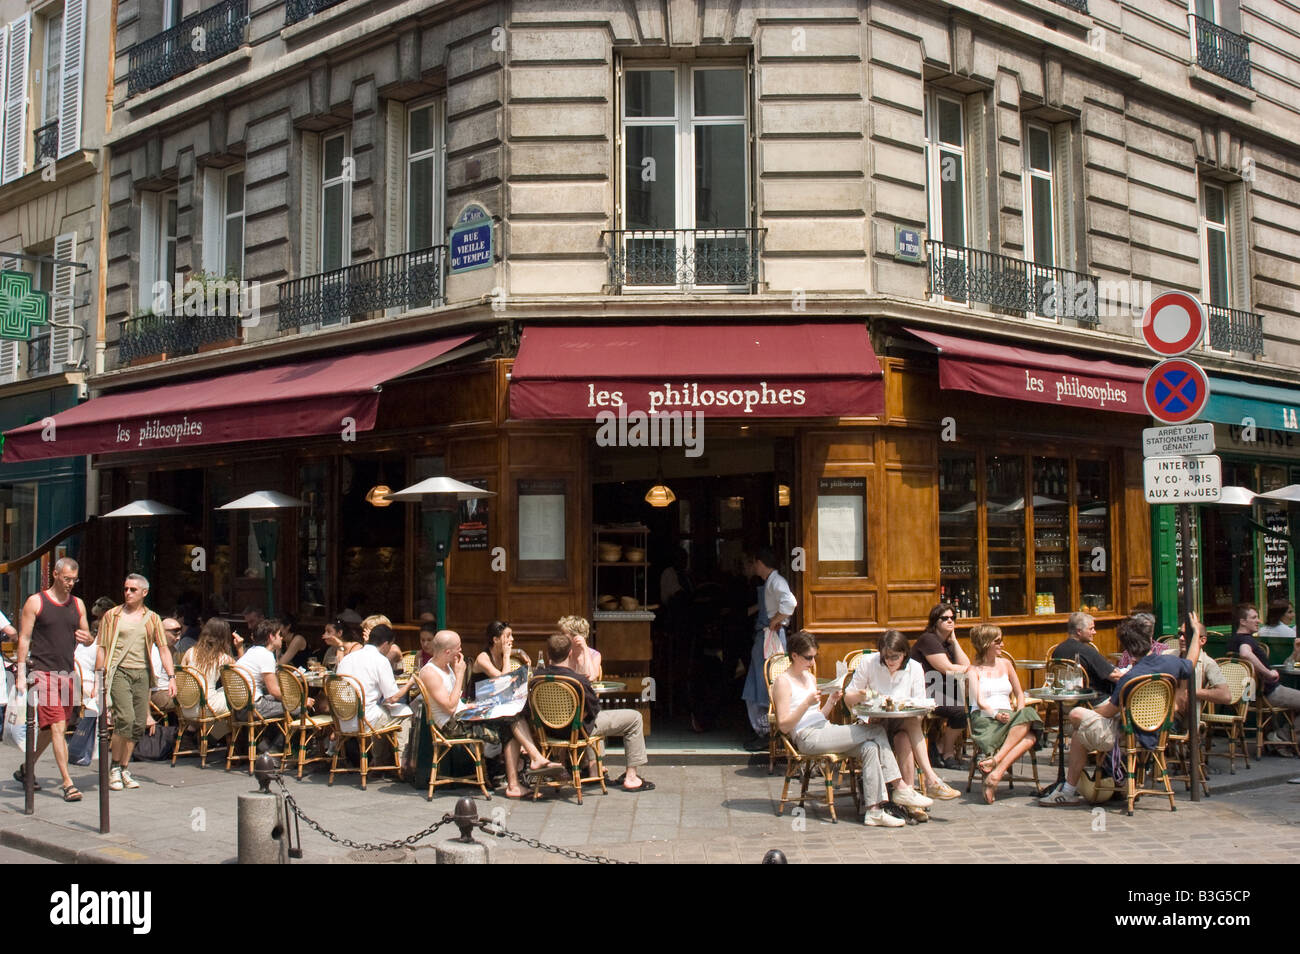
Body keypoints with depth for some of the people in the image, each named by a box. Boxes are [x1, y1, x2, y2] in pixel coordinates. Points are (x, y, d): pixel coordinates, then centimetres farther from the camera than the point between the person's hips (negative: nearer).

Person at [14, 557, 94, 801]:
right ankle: (67, 783, -12)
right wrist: (21, 673, -9)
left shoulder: (78, 604, 14)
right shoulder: (35, 602, -1)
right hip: (43, 672, -6)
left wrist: (87, 638, -7)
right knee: (57, 728, -12)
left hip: (68, 673, 6)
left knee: (51, 729, 13)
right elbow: (24, 639, -3)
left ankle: (26, 770, 33)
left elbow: (89, 639, 18)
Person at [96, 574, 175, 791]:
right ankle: (114, 768, -2)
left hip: (141, 674, 3)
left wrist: (171, 677, -5)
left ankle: (124, 770, 16)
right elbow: (102, 649, 6)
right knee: (125, 718, -18)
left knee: (139, 724, 2)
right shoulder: (112, 615, 7)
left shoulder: (152, 619, 12)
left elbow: (163, 649, 6)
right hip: (119, 671, -3)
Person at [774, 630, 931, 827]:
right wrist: (807, 703, -20)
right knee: (876, 731, -18)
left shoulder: (810, 678, 23)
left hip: (824, 732, 8)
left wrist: (830, 701, 5)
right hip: (807, 738, -8)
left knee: (870, 747, -20)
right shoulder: (783, 682, -3)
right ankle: (901, 789, -15)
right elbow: (784, 726, -11)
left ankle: (875, 810, -25)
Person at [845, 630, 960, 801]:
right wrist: (860, 696, -21)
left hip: (904, 724, 1)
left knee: (905, 739, -35)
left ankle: (908, 792, -36)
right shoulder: (870, 663, -3)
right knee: (904, 739, -34)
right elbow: (847, 698, 3)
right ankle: (930, 778, -35)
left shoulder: (914, 668, 1)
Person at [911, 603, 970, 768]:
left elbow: (965, 665, 3)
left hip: (939, 688, 9)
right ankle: (947, 754, -4)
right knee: (960, 710, -25)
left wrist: (954, 640, 3)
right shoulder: (928, 639, -10)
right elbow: (948, 669, -17)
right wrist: (966, 669, 0)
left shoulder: (948, 643, 18)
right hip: (923, 692, -9)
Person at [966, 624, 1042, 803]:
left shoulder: (1005, 664, 25)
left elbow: (1019, 694, 24)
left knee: (1030, 737, -32)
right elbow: (979, 701, -4)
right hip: (984, 719, -5)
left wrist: (1019, 712, 2)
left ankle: (995, 762, -46)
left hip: (1008, 716, 5)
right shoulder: (974, 670, 10)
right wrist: (996, 714, -24)